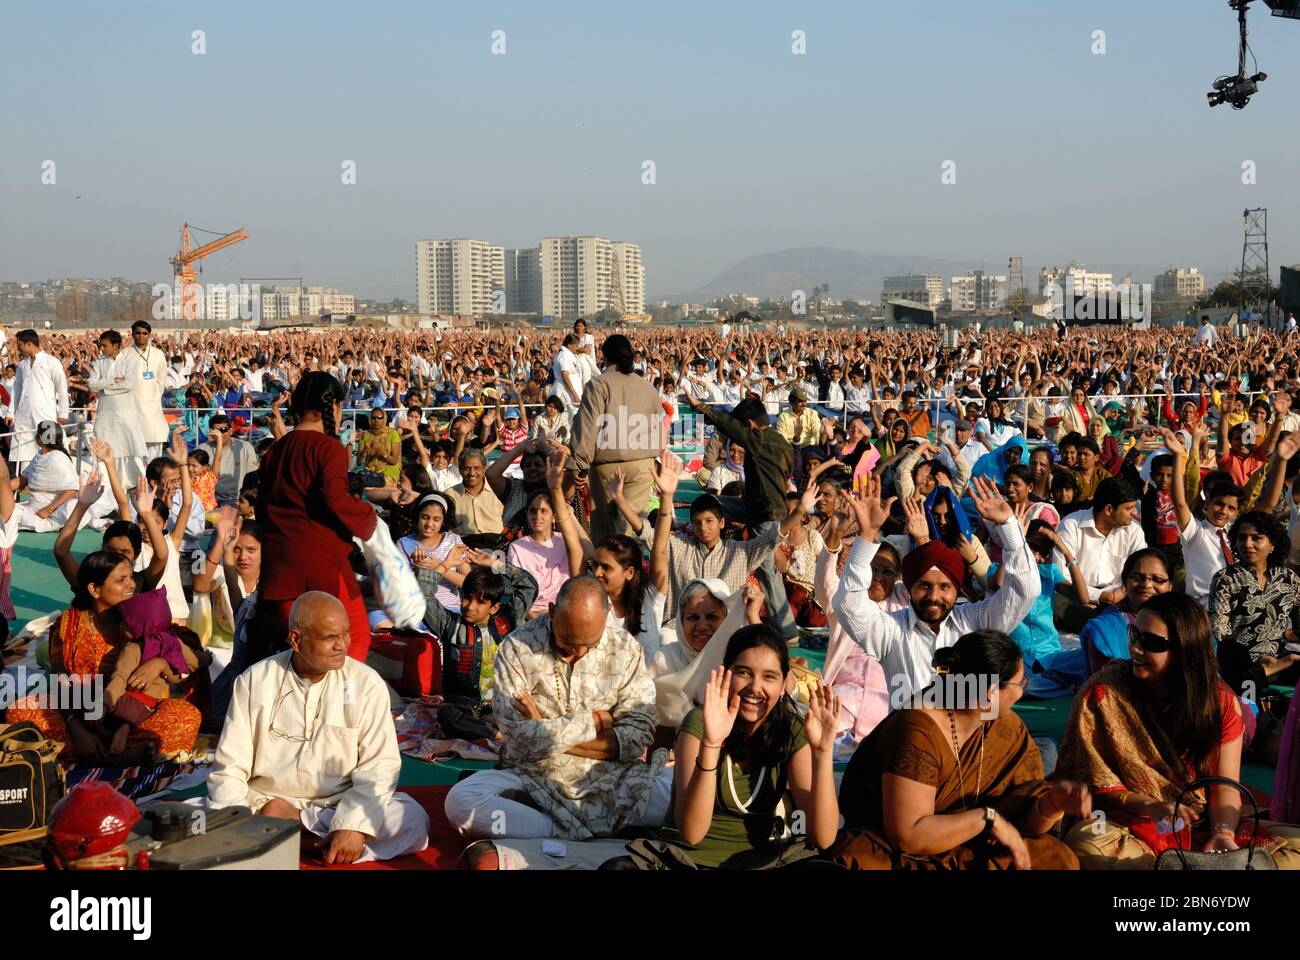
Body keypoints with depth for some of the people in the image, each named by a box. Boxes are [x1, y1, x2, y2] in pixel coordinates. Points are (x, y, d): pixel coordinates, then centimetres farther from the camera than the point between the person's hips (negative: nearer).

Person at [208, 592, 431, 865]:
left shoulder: (367, 684, -2)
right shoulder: (255, 681, 0)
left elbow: (379, 766, -9)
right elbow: (229, 768, -1)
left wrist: (354, 826, -25)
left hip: (340, 805, 1)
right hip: (265, 802, 0)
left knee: (413, 821, -27)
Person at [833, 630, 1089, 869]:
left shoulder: (1008, 730, -1)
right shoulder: (919, 731, -23)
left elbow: (1026, 820, 2)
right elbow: (907, 835, -25)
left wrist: (1051, 803, -19)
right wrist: (987, 818, -23)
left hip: (968, 850, 7)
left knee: (1057, 858, -14)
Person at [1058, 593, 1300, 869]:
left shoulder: (1221, 702, 2)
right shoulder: (1102, 694, -6)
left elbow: (1225, 787, 2)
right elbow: (1093, 782, -4)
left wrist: (1223, 833, -19)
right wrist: (1150, 806, -19)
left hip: (1201, 829, 3)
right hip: (1132, 830, -2)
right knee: (1084, 844, -38)